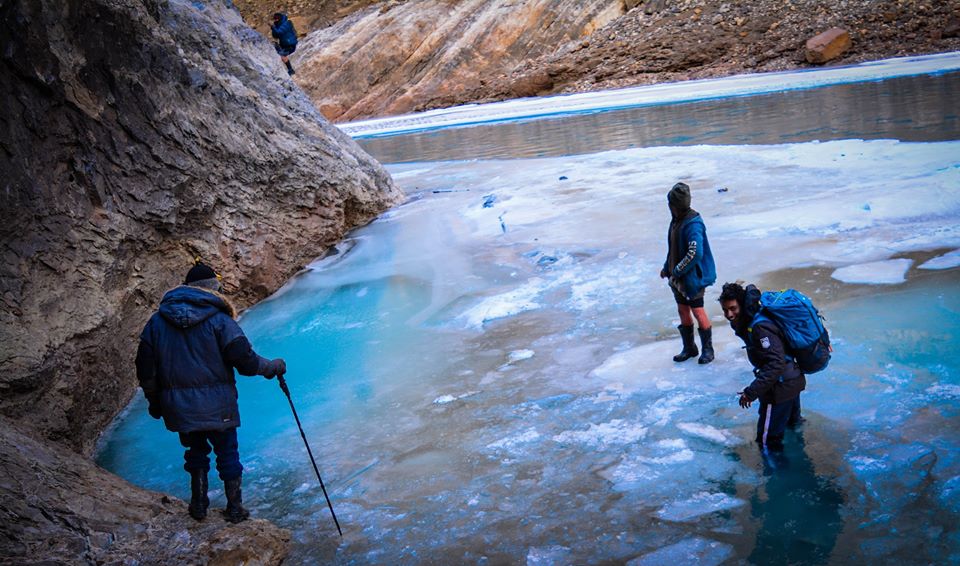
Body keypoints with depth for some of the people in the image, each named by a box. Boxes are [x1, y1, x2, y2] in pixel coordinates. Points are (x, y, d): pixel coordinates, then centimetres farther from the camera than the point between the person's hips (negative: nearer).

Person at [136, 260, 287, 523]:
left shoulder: (157, 320, 2)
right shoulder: (219, 319, -11)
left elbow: (146, 368, 5)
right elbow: (245, 360, -13)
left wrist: (154, 402, 18)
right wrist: (274, 366, 5)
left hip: (178, 407, 3)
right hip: (217, 406, -3)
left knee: (195, 450, 23)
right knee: (227, 453, 13)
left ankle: (198, 505, 27)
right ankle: (234, 509, 22)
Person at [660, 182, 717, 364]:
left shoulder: (693, 224, -23)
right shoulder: (676, 219, 6)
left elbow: (695, 253, -30)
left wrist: (677, 271, -22)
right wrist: (667, 268, 15)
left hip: (693, 277, -9)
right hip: (677, 276, 9)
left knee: (697, 311, 1)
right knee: (683, 310, 15)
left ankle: (707, 349, 16)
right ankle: (689, 348, 28)